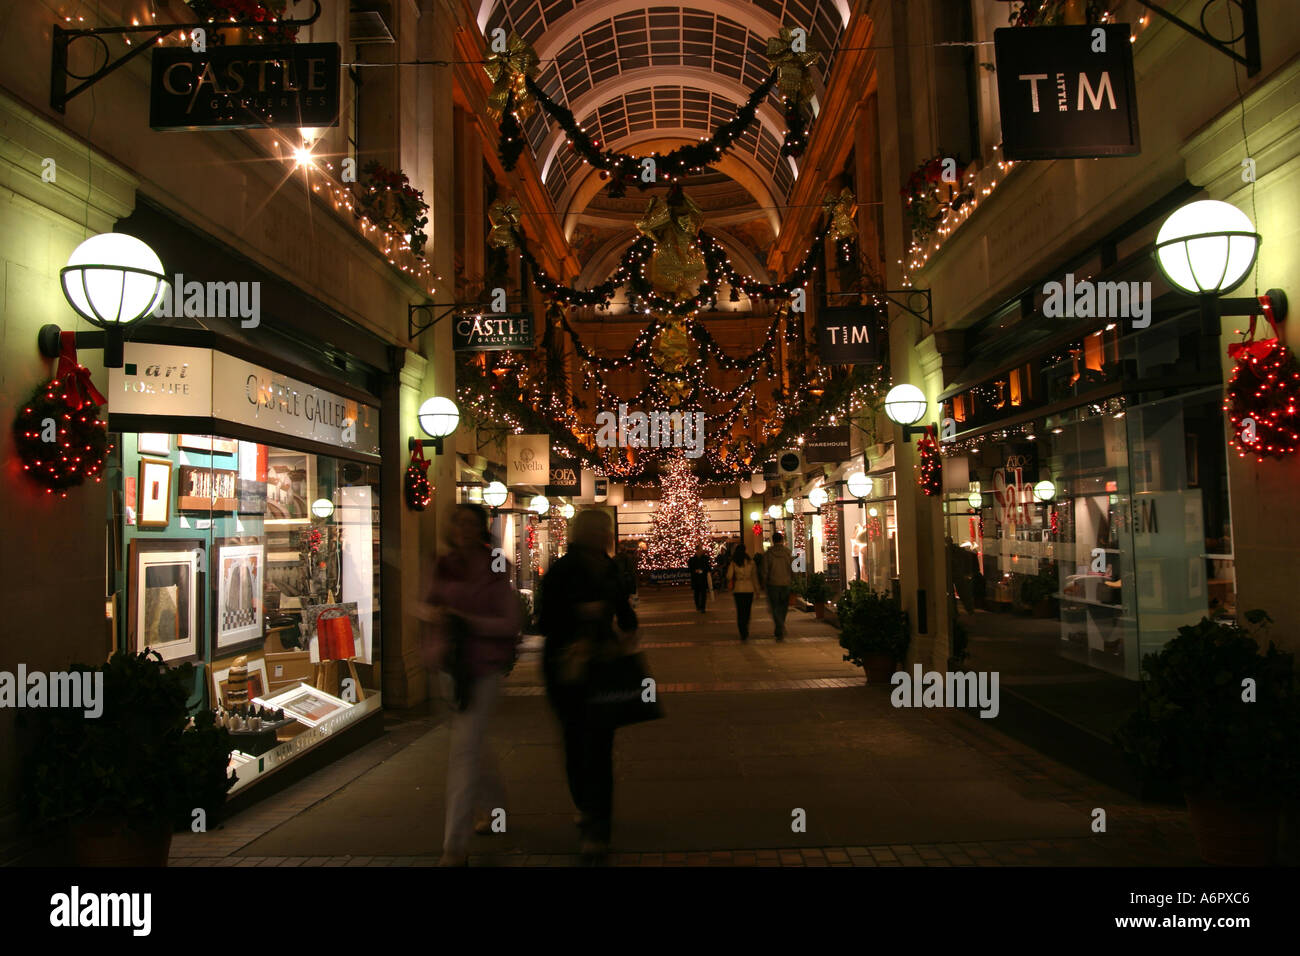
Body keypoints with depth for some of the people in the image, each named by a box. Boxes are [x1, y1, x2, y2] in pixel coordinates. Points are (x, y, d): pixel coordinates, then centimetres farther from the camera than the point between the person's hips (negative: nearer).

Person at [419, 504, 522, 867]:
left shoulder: (496, 570, -9)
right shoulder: (443, 567, 4)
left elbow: (510, 623, -8)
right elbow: (425, 605, 13)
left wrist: (468, 621, -19)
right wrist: (434, 613, -10)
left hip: (483, 666, -5)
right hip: (448, 664, 5)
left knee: (464, 748, -8)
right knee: (474, 742, 21)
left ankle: (456, 846, -1)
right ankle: (493, 802, 46)